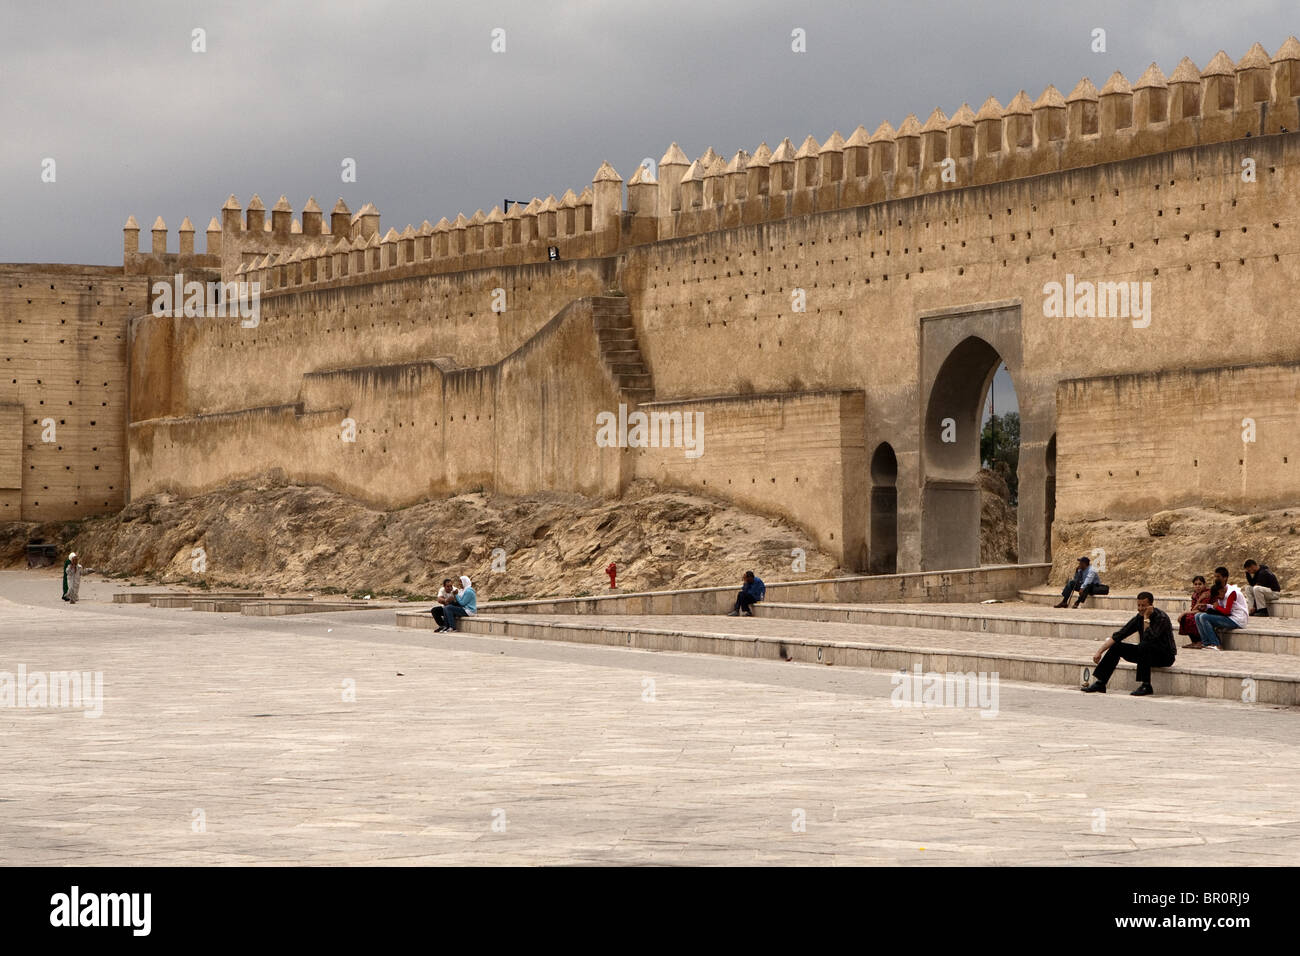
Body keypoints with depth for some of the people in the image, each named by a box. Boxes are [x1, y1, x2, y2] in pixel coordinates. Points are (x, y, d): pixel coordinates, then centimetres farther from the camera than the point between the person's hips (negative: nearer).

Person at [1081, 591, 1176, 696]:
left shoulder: (1161, 618, -21)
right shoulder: (1139, 617, 0)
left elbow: (1149, 638, -34)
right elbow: (1119, 635, -1)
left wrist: (1146, 618, -27)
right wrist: (1099, 651, -6)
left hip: (1166, 656, -7)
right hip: (1146, 652, 7)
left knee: (1144, 646, -36)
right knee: (1116, 646, -5)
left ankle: (1145, 686, -31)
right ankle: (1099, 683, -9)